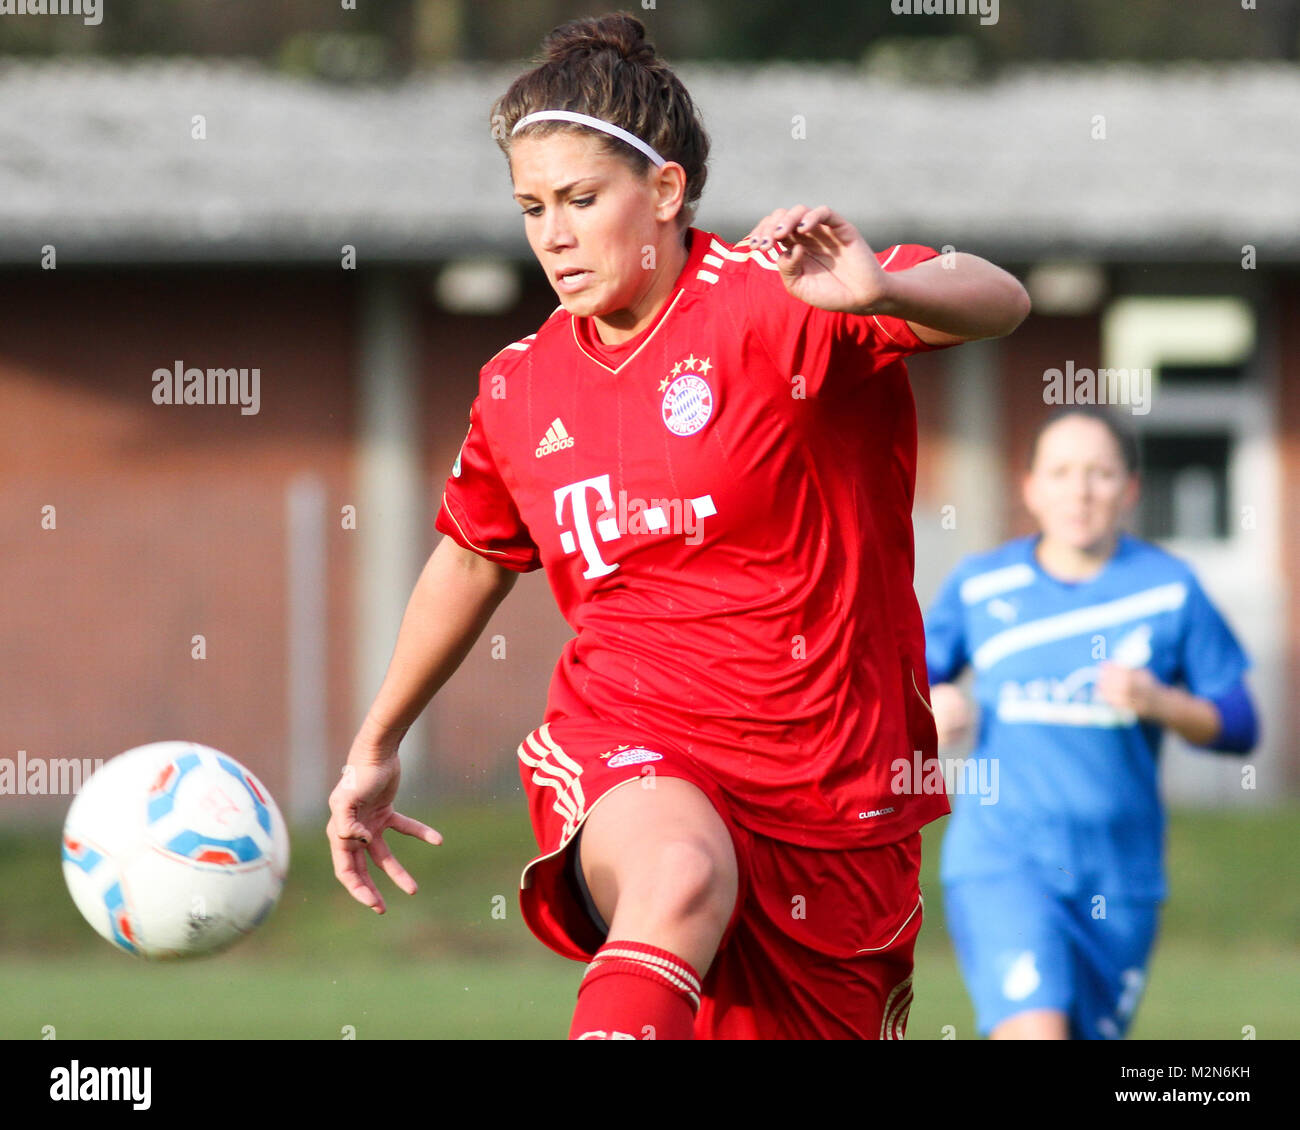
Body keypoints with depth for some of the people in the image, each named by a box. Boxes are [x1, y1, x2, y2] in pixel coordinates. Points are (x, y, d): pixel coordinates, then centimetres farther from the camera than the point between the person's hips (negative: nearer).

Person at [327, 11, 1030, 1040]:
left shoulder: (772, 302, -9)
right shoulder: (520, 387, 7)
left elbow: (999, 303, -22)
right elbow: (473, 560, 26)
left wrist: (881, 292, -44)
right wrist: (375, 749, 36)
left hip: (829, 796, -1)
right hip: (622, 758, 1)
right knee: (679, 875, -35)